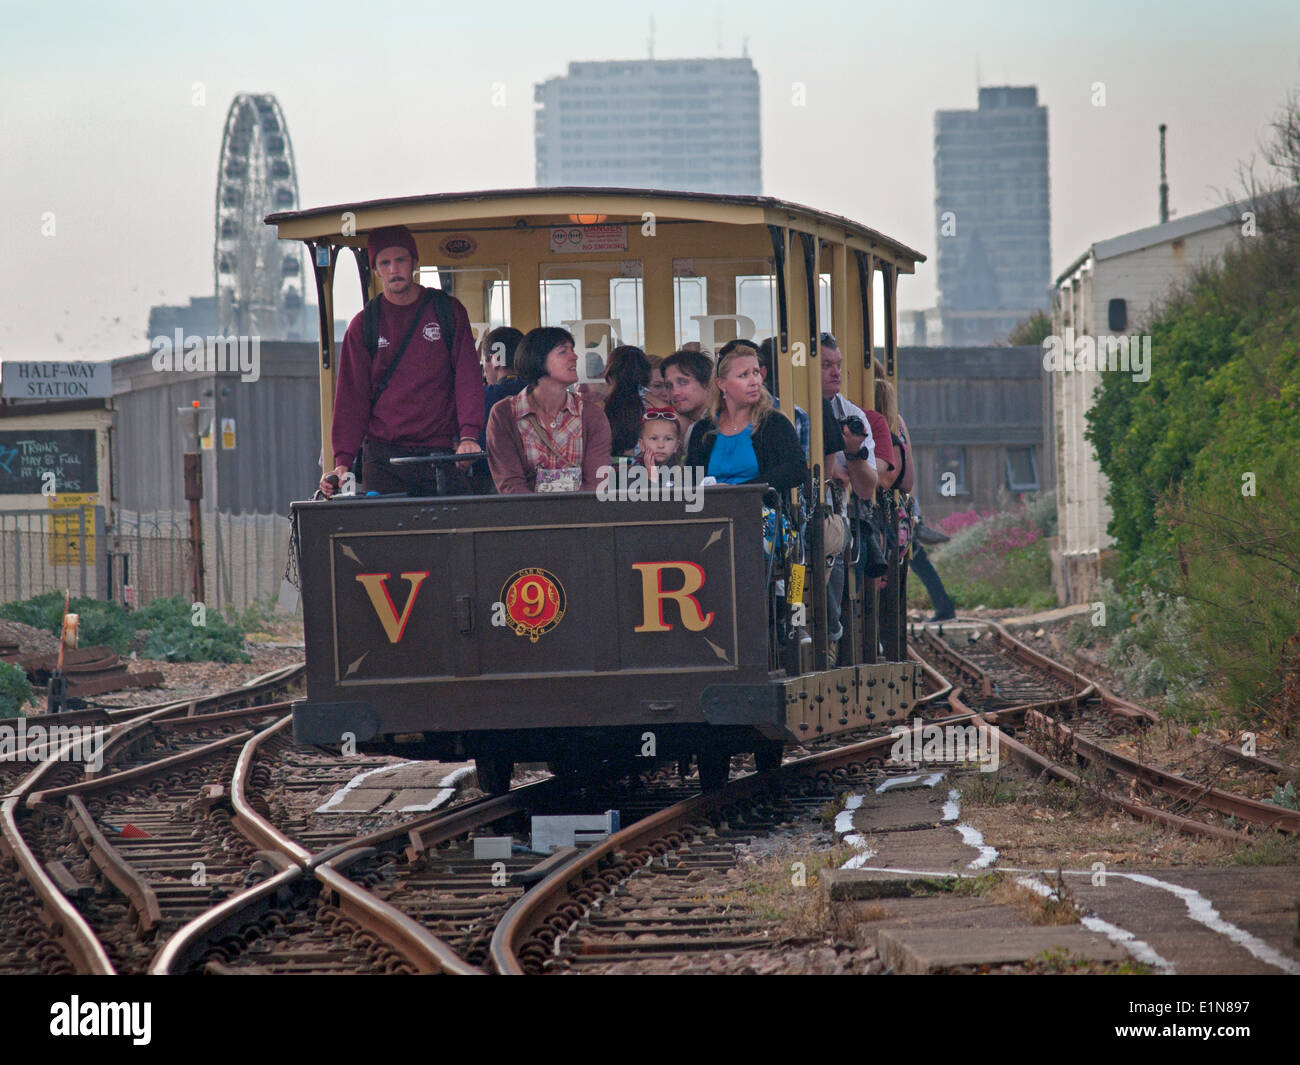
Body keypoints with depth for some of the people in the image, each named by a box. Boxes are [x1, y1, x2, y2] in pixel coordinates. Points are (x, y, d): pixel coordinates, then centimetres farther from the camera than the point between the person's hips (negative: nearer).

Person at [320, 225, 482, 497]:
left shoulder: (449, 312, 8)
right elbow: (352, 396, 7)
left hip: (442, 453, 0)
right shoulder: (363, 326, 10)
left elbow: (468, 379, 1)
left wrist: (468, 435, -16)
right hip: (383, 459, 0)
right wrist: (343, 462, -5)